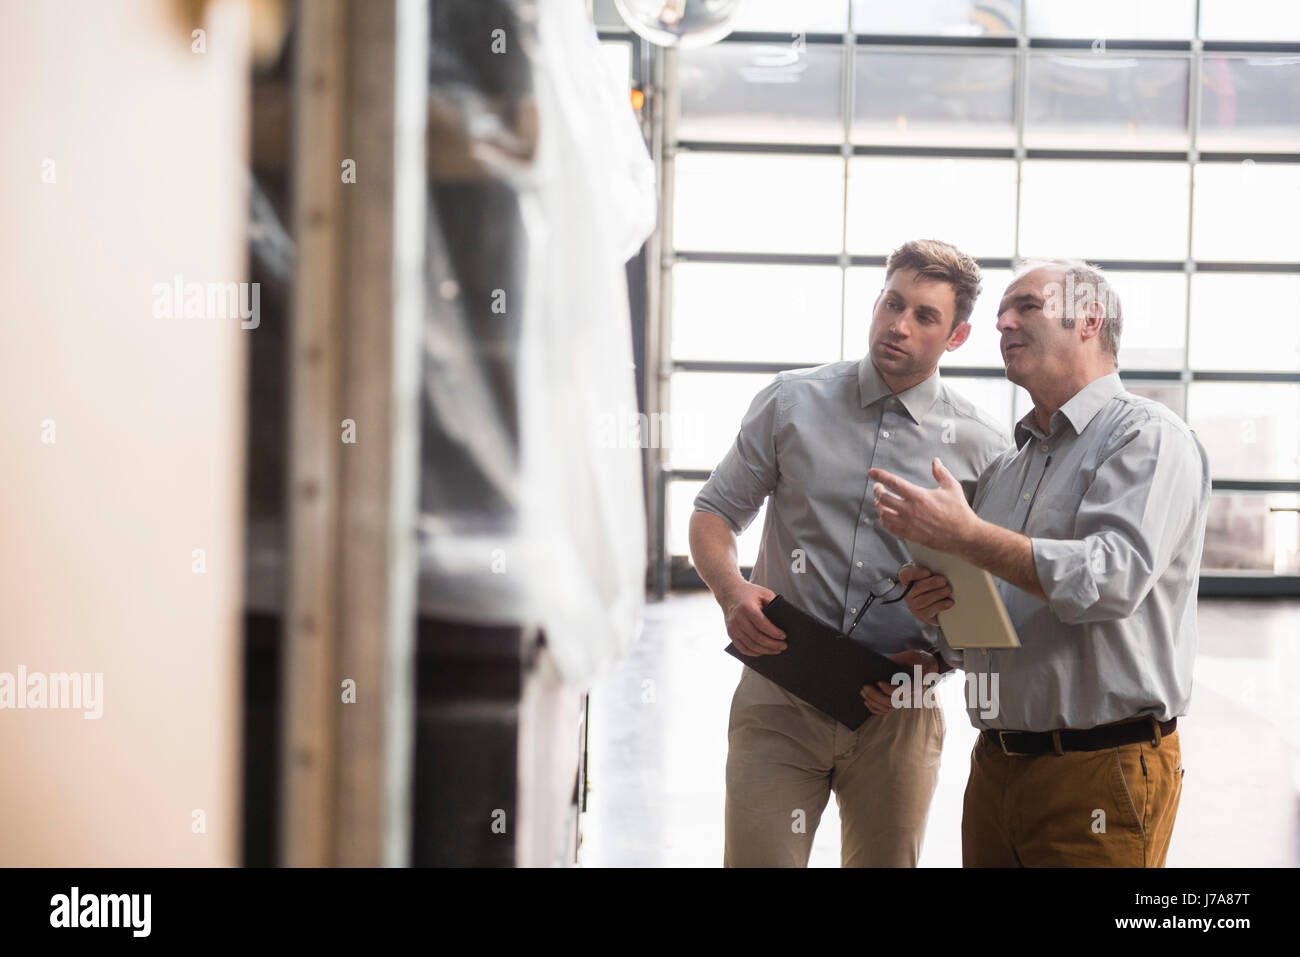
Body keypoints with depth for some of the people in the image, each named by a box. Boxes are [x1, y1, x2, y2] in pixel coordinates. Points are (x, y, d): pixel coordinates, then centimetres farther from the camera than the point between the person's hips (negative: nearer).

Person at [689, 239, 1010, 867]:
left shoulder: (983, 448, 2)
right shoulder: (792, 403, 4)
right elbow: (714, 513, 9)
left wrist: (942, 657, -9)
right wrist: (732, 591, -11)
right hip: (779, 701, 0)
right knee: (757, 859, -5)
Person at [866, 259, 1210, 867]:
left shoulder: (1148, 437, -6)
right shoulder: (1004, 468, 17)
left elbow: (1114, 577, -23)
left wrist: (963, 534, -19)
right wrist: (939, 608, -3)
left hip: (1100, 771, -7)